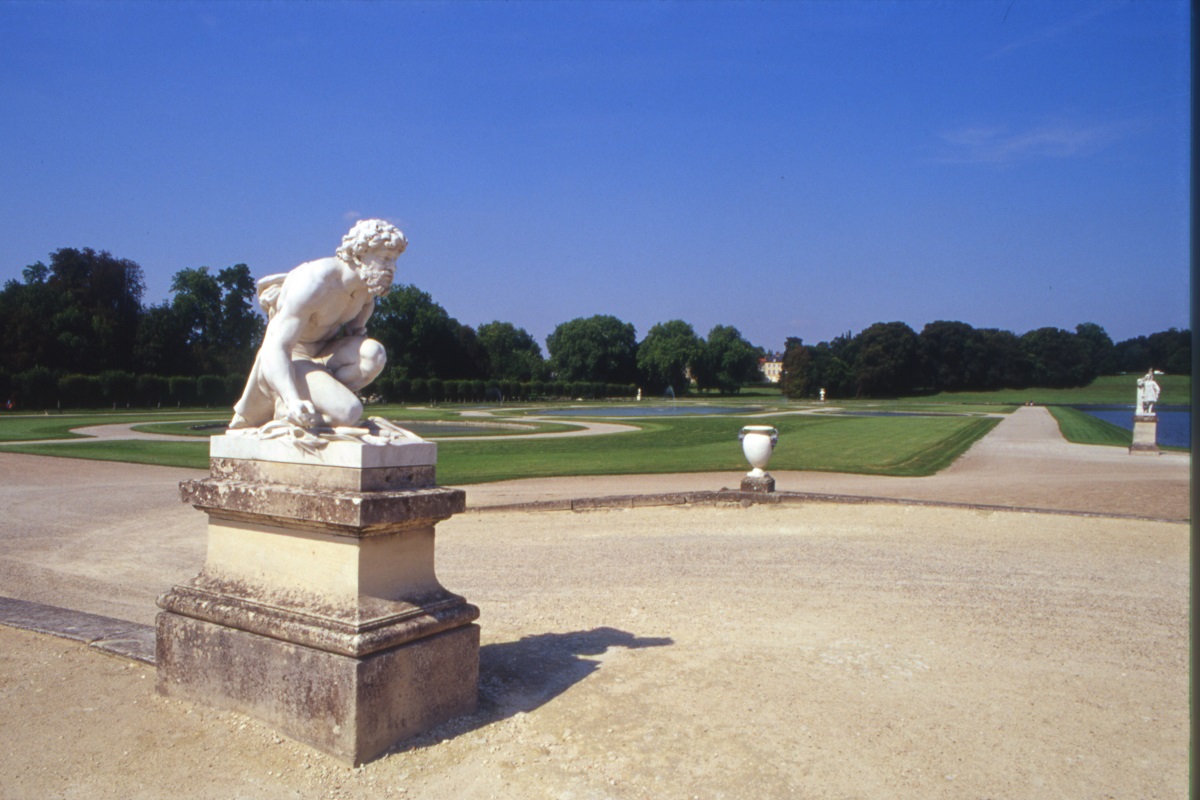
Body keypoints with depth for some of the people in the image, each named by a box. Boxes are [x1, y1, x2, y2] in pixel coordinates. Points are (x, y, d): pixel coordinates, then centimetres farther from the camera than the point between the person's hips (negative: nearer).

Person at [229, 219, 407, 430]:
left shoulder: (366, 287, -7)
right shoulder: (314, 283, -29)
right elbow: (276, 348, -35)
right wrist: (293, 400, -49)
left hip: (323, 353, 7)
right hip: (286, 363, -7)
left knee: (374, 354, -26)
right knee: (348, 411, -30)